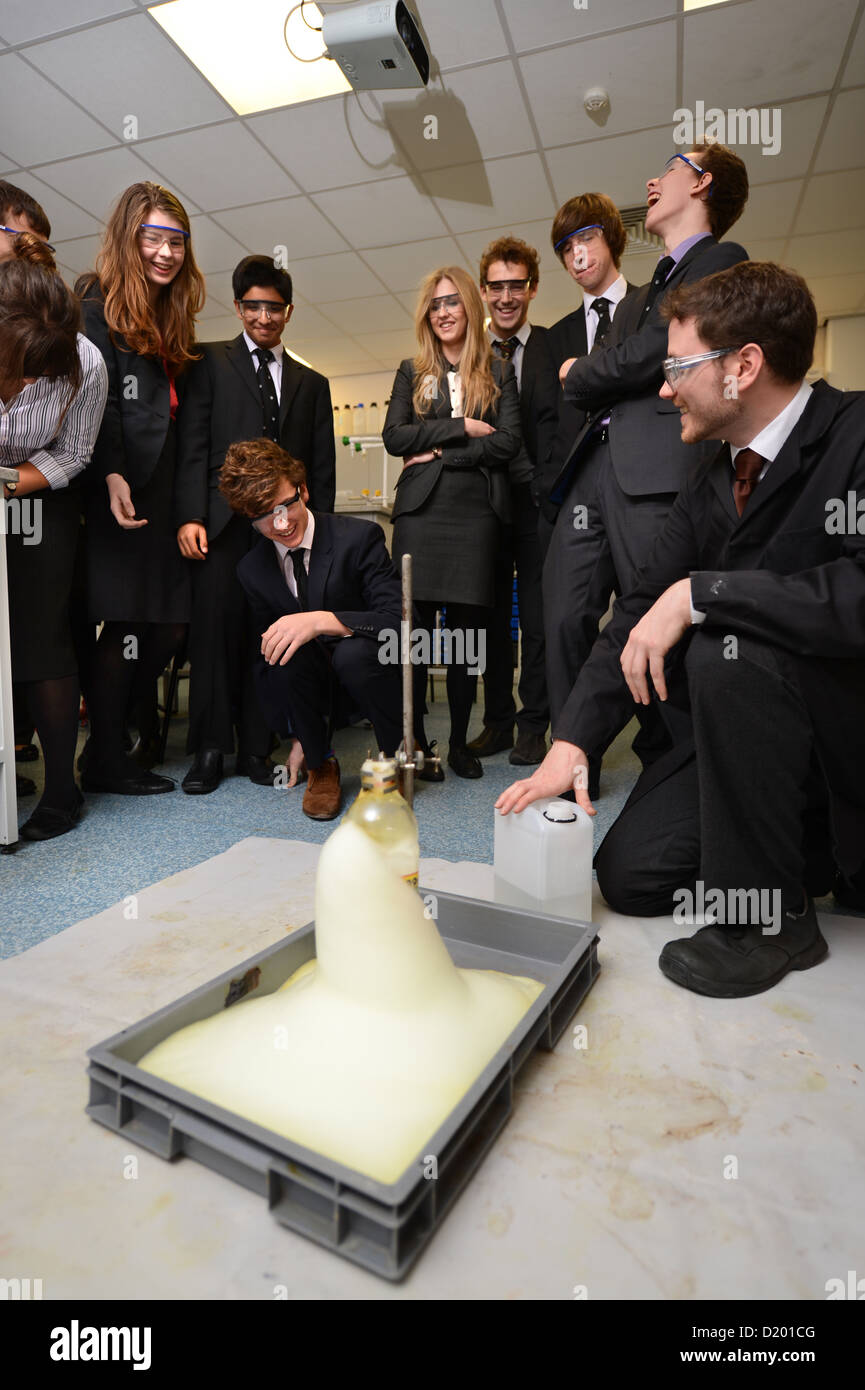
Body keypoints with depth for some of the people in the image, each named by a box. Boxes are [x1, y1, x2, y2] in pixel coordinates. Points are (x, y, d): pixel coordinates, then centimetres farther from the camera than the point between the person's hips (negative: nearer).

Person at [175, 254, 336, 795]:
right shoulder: (211, 362, 13)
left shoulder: (312, 382, 21)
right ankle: (210, 749, 4)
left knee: (270, 636, 0)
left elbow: (323, 468, 16)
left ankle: (256, 747, 8)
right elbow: (193, 444, 2)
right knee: (216, 627, -5)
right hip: (222, 521, -2)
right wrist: (190, 515, -9)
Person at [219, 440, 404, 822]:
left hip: (367, 674, -2)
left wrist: (321, 620, -38)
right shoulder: (252, 569, -2)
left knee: (353, 652, -36)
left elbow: (398, 619, -24)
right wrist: (296, 736, 1)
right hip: (311, 687, 3)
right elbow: (266, 656, 6)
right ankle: (321, 765, -5)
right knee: (284, 652, -30)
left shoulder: (359, 537, -14)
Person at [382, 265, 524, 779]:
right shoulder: (412, 371, 16)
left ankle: (460, 741, 10)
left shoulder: (499, 372, 14)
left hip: (477, 510, 0)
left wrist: (440, 452, -7)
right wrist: (463, 427, -5)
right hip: (421, 507, 1)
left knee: (468, 624, -1)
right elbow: (394, 436, 2)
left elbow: (510, 442, 0)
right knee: (414, 621, -5)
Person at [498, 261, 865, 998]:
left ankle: (770, 917, -15)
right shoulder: (712, 482, 5)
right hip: (752, 724, 7)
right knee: (629, 874, 0)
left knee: (727, 650, -34)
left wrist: (701, 595, -30)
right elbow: (644, 607, -1)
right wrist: (572, 741, -10)